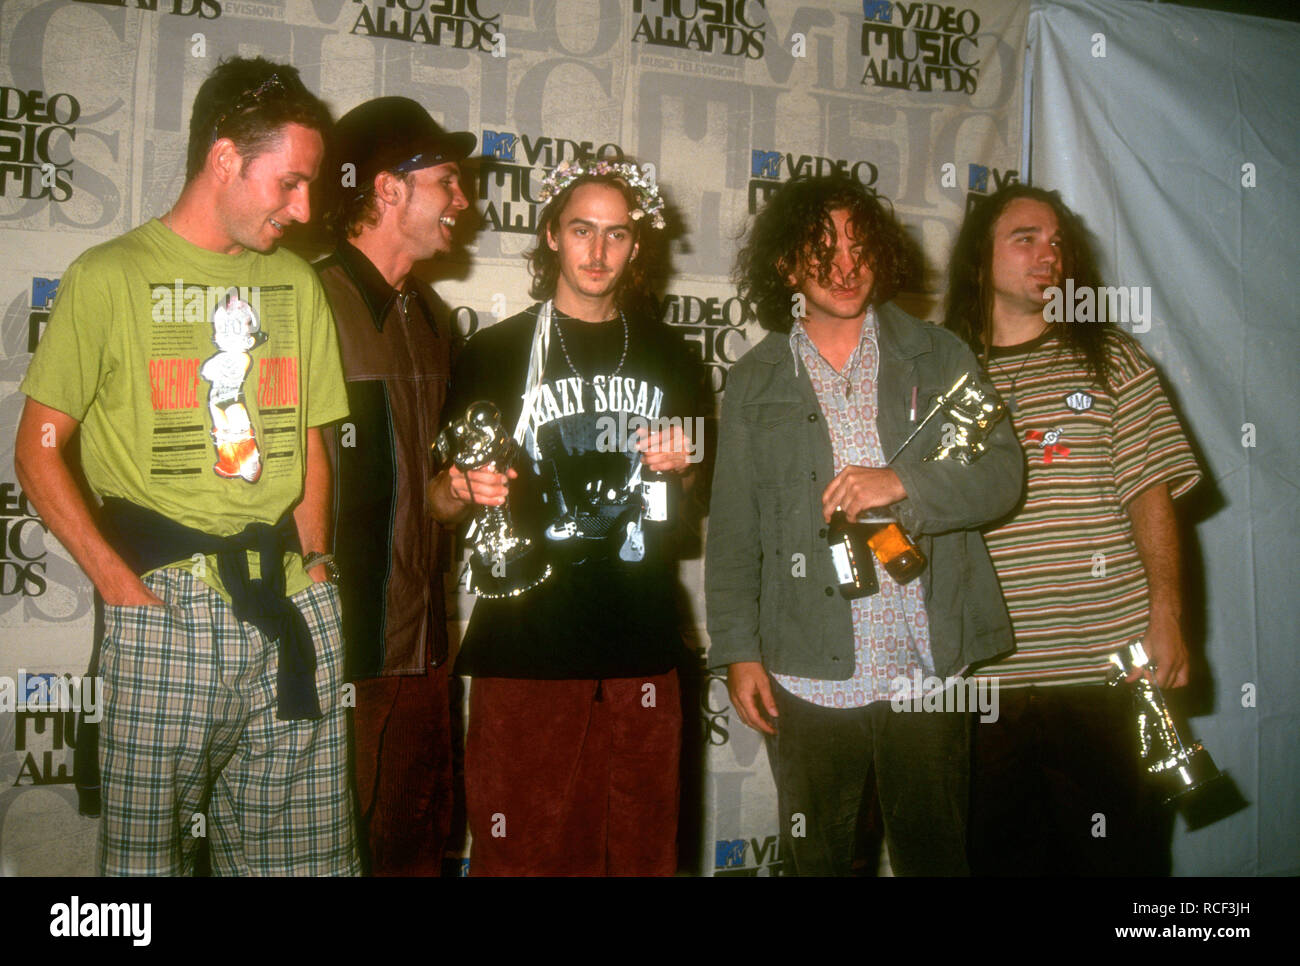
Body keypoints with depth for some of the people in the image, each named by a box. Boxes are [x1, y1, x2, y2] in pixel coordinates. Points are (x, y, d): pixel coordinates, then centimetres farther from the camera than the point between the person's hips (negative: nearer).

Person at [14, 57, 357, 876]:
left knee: (307, 852, 8)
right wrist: (119, 580, -9)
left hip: (293, 615, 4)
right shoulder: (108, 278, 0)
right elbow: (38, 451, 0)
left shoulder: (295, 283, 13)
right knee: (146, 852, 5)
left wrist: (311, 568, 4)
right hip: (163, 614, -3)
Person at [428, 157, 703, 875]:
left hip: (642, 652, 3)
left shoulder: (666, 356, 14)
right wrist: (467, 489, -17)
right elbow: (440, 499, 5)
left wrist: (679, 466, 3)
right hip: (524, 653, -3)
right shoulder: (496, 351, 4)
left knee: (642, 853, 7)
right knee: (523, 855, 0)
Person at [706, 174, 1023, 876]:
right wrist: (738, 651, -1)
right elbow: (732, 531, 6)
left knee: (933, 855, 12)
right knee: (815, 858, 11)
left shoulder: (939, 358, 7)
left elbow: (1003, 474, -1)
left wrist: (902, 483, -17)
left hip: (927, 669, 0)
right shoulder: (755, 382, 7)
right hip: (807, 678, 0)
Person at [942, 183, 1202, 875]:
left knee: (1109, 850, 7)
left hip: (1100, 663, -1)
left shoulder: (1110, 360, 8)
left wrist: (1165, 617, -7)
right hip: (982, 672, 1)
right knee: (997, 851, 10)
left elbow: (1151, 494, 1)